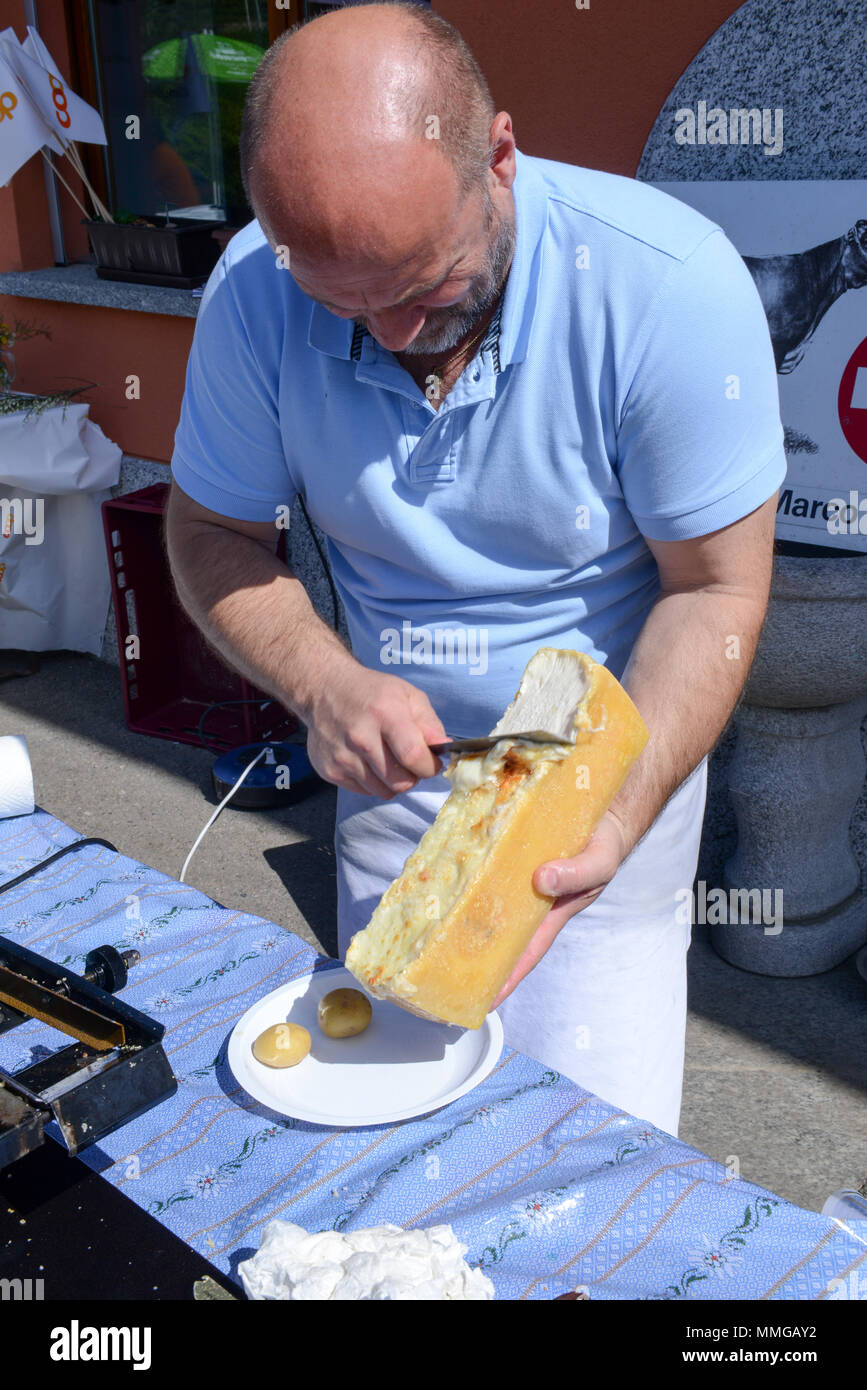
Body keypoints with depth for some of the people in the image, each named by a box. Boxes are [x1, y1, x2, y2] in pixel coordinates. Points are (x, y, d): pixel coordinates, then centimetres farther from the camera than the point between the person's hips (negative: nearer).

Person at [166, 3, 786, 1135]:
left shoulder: (670, 287, -24)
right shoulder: (257, 289, -15)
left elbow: (714, 587, -17)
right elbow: (213, 532, -5)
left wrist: (616, 821, -29)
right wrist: (322, 683, -24)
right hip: (393, 768, 3)